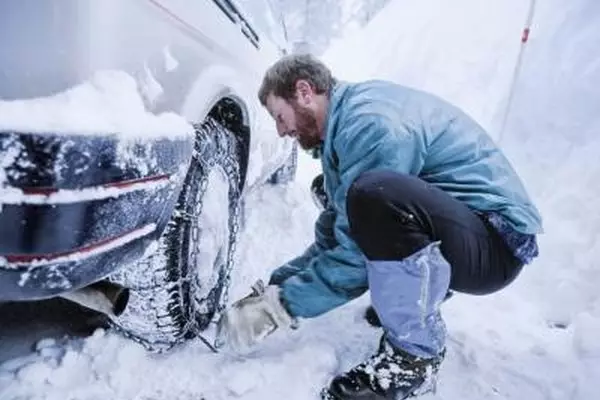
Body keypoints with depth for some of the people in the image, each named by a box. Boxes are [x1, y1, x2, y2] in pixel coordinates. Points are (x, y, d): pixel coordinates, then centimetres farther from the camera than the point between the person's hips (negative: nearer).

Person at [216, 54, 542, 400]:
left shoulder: (371, 122, -22)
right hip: (441, 227, 10)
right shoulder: (348, 122, 9)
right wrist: (275, 287, 5)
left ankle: (416, 355, -13)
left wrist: (280, 305, -14)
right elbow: (334, 234, 10)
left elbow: (355, 255, -24)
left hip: (497, 241, -9)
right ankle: (424, 295, 18)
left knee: (374, 195, -37)